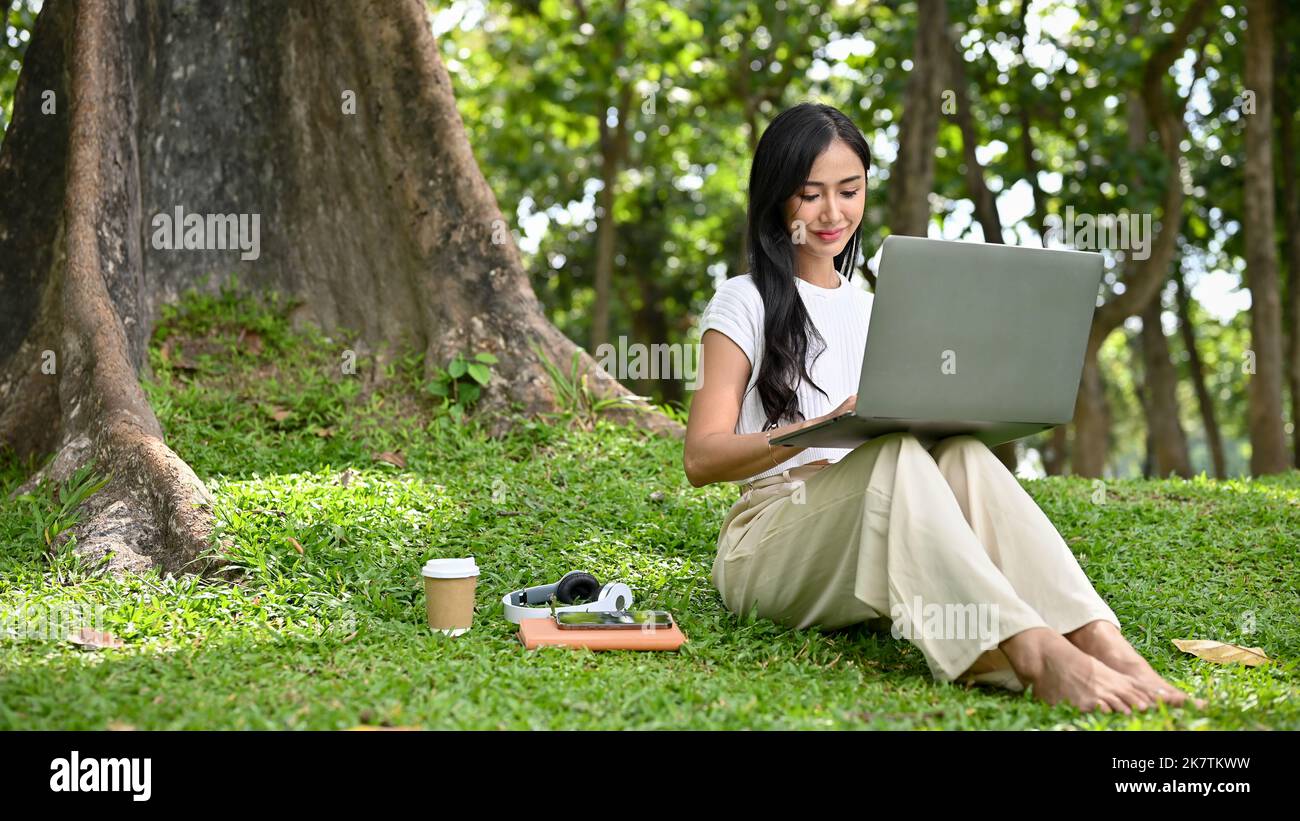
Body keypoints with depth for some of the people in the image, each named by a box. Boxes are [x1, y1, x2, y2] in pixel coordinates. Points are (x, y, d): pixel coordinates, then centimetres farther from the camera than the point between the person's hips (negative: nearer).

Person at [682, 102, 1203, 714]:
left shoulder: (874, 311, 22)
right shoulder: (745, 304, 5)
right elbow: (700, 459, -7)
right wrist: (828, 426, -22)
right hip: (769, 540, -4)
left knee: (961, 454, -27)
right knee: (895, 455, -33)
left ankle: (1098, 640, -46)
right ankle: (1031, 651, -53)